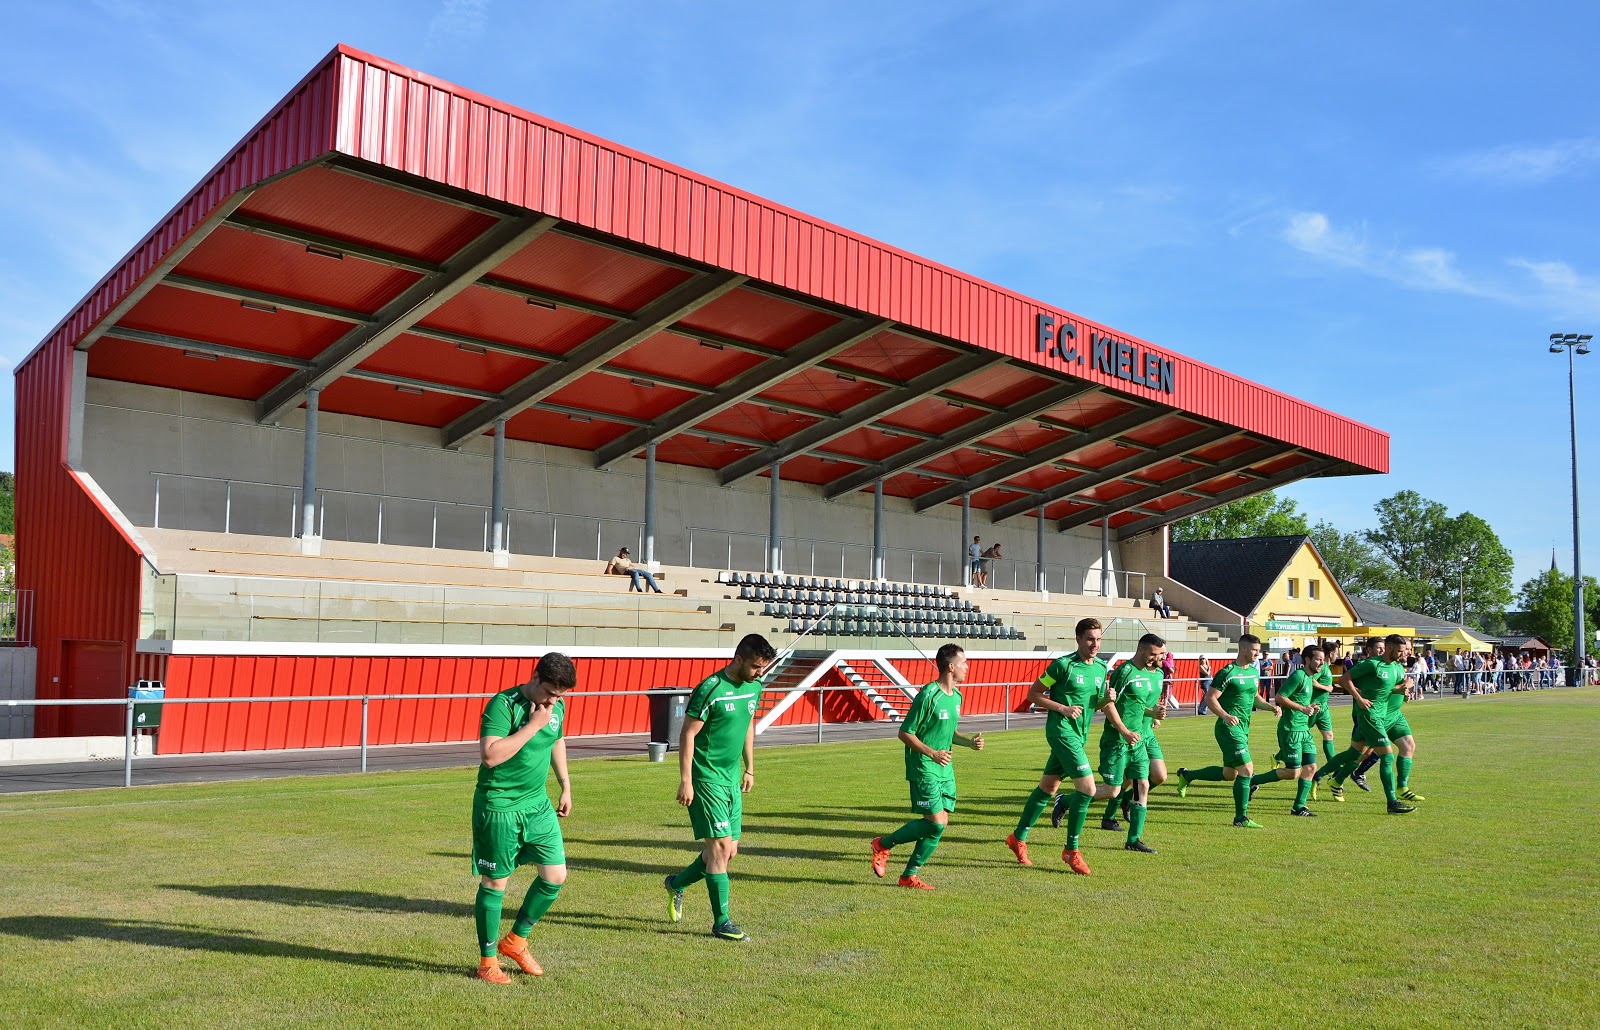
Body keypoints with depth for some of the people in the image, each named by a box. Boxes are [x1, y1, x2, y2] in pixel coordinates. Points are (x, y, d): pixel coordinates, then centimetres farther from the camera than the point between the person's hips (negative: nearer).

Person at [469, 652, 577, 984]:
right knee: (495, 883, 4)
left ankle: (515, 940, 25)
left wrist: (565, 786, 24)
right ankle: (487, 961, 21)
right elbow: (490, 755, -29)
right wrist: (533, 725, -26)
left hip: (538, 805, 7)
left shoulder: (558, 707, 4)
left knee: (555, 876, 4)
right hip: (498, 807, -7)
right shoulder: (503, 704, -19)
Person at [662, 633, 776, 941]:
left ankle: (676, 884, 33)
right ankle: (721, 923, 2)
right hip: (706, 779, -8)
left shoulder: (755, 687, 6)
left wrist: (749, 769, 21)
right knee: (721, 847, -8)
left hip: (732, 780, 8)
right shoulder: (710, 690, -18)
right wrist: (685, 781, -17)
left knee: (729, 850, 10)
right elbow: (688, 735, -15)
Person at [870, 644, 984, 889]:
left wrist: (969, 741, 7)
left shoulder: (956, 696, 10)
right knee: (935, 821, -12)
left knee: (942, 822, 3)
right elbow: (905, 733, -13)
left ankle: (910, 875, 14)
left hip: (945, 770, 8)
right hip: (923, 768, -8)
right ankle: (883, 844, 7)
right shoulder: (928, 696, -17)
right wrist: (932, 753, -22)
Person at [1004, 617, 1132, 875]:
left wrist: (1124, 731, 7)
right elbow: (1033, 694, -6)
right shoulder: (1064, 664, -11)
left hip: (1079, 735, 7)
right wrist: (1063, 708, -16)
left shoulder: (1101, 667, 9)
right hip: (1061, 730, -7)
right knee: (1088, 788, -14)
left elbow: (1100, 704, 19)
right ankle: (1071, 850, -1)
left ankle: (1018, 838, 26)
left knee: (1048, 788, 13)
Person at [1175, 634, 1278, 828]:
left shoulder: (1254, 672, 12)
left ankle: (1186, 775, 31)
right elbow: (1210, 697, -14)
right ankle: (1241, 818, -1)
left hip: (1243, 729, 9)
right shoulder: (1229, 672, -13)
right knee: (1246, 770, -11)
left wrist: (1270, 707, 6)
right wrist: (1225, 715, -29)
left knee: (1229, 774, 15)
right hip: (1229, 729, -9)